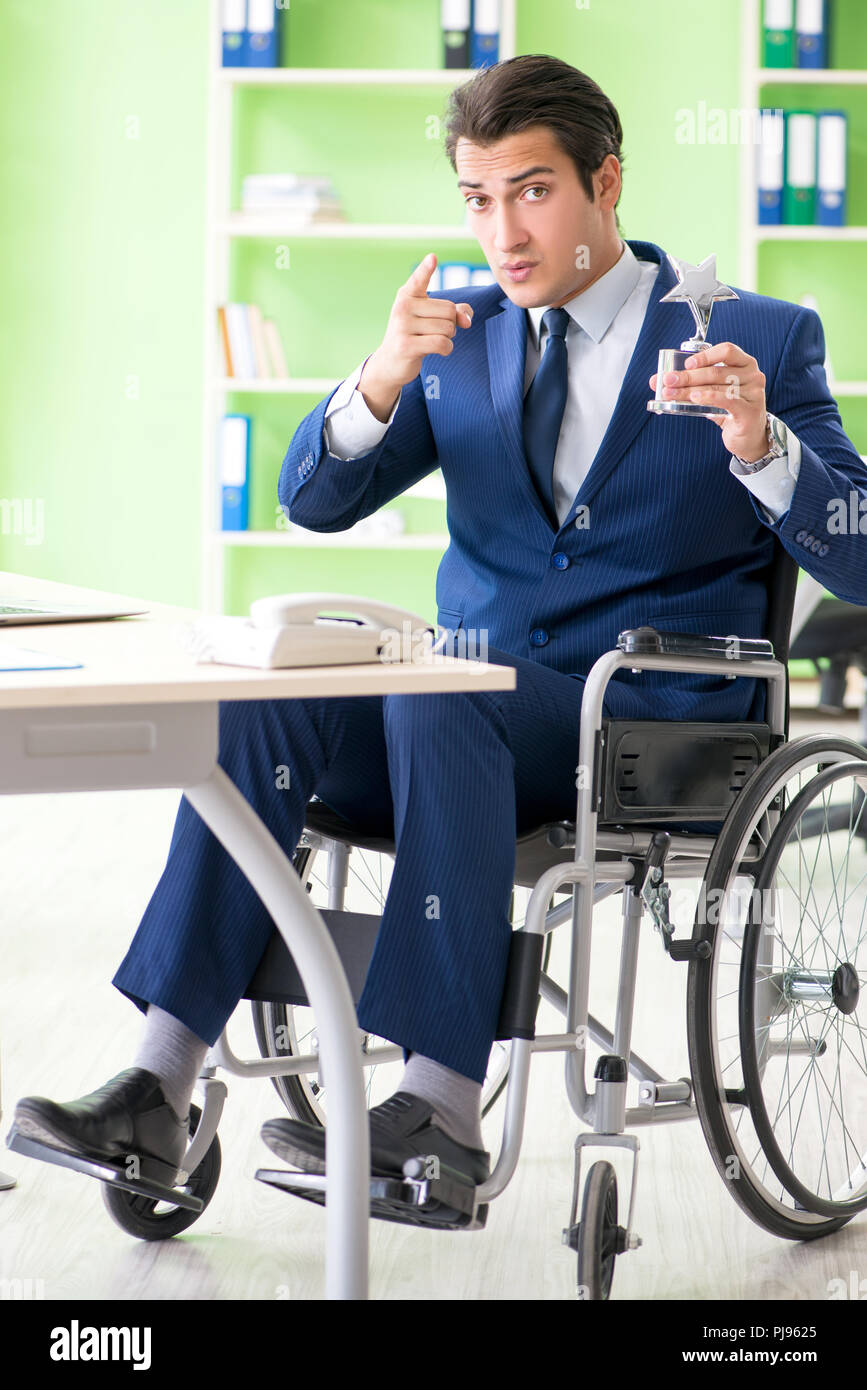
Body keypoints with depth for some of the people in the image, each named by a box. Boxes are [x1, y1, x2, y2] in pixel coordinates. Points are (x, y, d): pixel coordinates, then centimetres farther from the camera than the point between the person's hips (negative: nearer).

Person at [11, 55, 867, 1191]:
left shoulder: (761, 341, 4)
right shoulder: (462, 338, 16)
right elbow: (315, 499, 6)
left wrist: (760, 445, -24)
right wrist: (382, 380, -14)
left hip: (655, 729, -4)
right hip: (472, 721, 4)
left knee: (434, 692, -34)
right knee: (264, 695, -24)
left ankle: (442, 1108, -36)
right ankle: (159, 1090, -28)